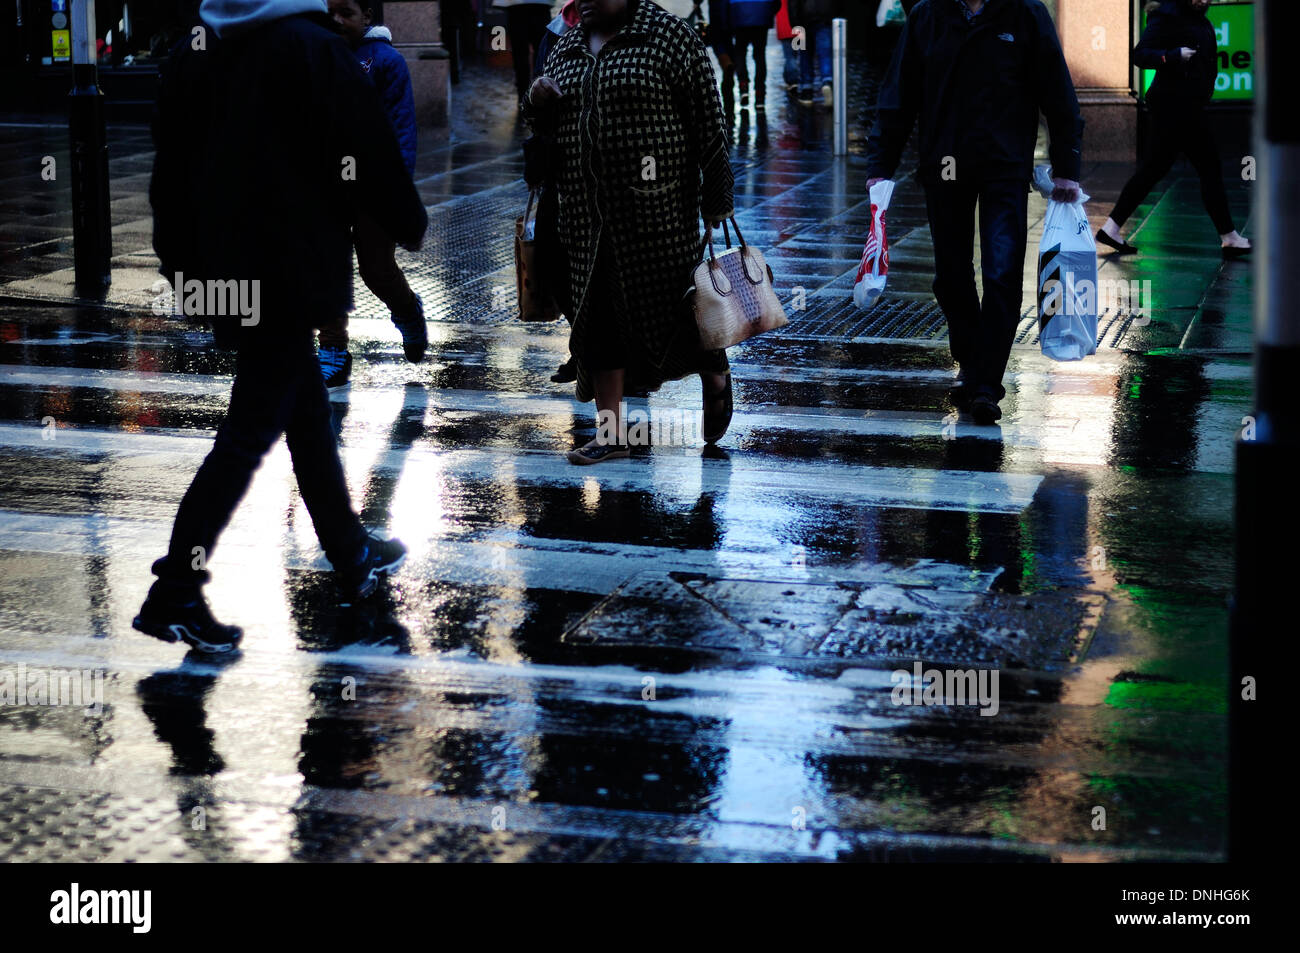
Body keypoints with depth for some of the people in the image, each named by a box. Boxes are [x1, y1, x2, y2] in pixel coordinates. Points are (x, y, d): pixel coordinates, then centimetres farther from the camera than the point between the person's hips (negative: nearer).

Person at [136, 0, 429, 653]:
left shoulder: (189, 56, 7)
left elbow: (170, 178, 12)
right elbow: (368, 155, -9)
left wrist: (184, 270, 20)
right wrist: (412, 225, 8)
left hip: (224, 270, 7)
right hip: (292, 274, -7)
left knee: (308, 413, 20)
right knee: (250, 433, -5)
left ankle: (352, 556, 32)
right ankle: (175, 593, -8)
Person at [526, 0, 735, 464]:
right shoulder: (566, 48, 13)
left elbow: (709, 121, -7)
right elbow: (541, 122, 25)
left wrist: (717, 196, -10)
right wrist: (536, 98, 1)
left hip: (655, 211, -6)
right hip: (586, 213, 6)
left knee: (672, 306, 1)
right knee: (597, 317, 5)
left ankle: (715, 378, 31)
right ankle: (610, 433, 11)